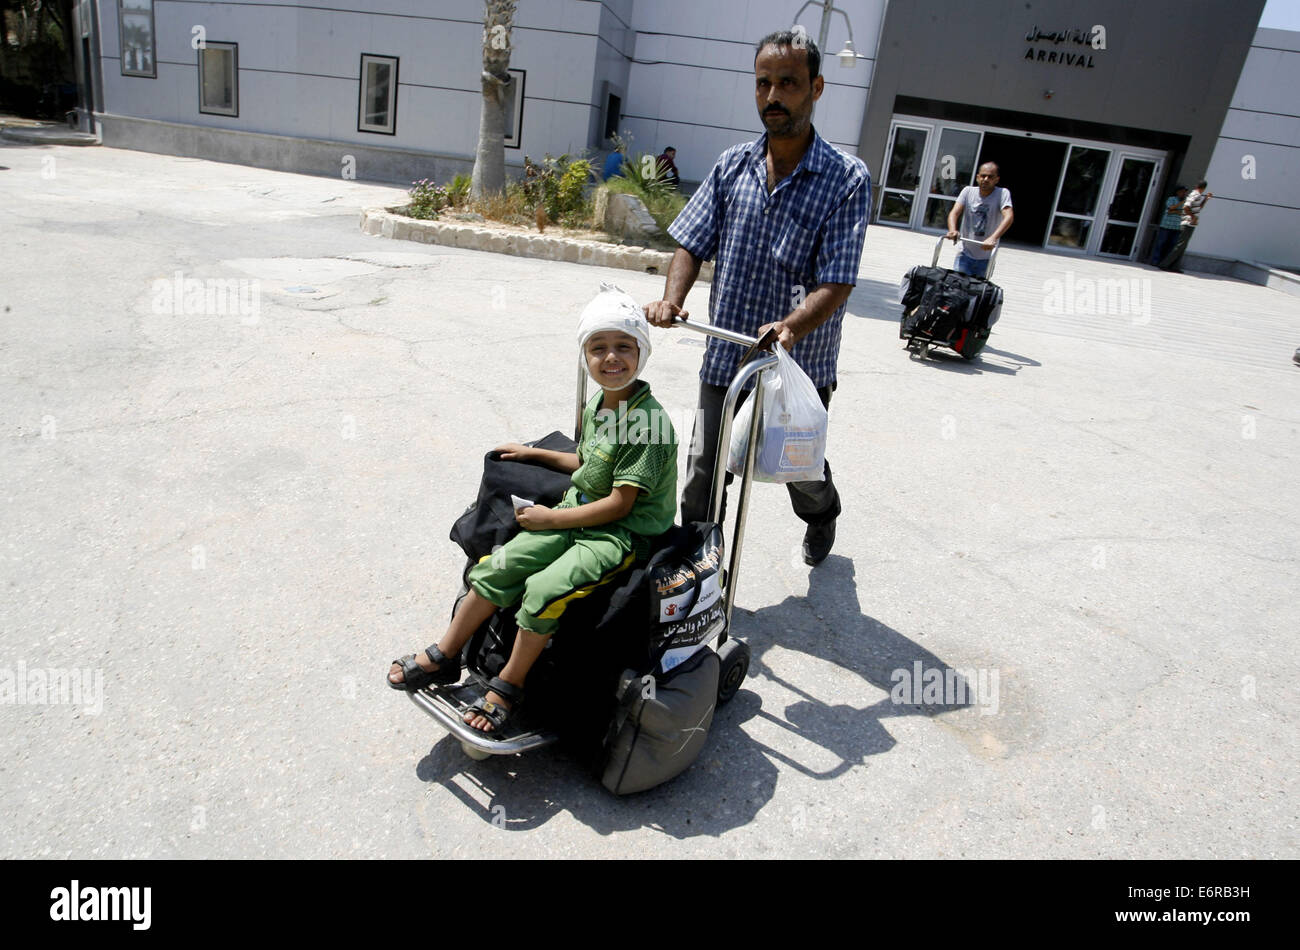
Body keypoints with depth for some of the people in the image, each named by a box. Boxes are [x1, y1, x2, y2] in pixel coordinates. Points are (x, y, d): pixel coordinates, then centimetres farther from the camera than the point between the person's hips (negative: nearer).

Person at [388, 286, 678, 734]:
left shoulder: (649, 420, -21)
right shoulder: (597, 406, 6)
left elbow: (619, 504, -21)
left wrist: (552, 519, -15)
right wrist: (535, 454, 18)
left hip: (624, 533, -8)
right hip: (577, 513, 8)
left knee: (544, 589, -26)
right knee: (497, 567, -3)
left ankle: (508, 687, -3)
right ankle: (444, 656, 13)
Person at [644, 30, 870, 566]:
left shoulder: (847, 179, -9)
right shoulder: (733, 165, 4)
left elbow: (837, 282, -16)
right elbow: (692, 243, 4)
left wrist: (790, 327, -35)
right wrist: (672, 299, -16)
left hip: (798, 366, -2)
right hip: (724, 359, 3)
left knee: (800, 471, 19)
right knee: (701, 484, 4)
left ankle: (823, 515, 53)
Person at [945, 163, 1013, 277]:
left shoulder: (1002, 193, -7)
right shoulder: (968, 191, 1)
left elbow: (1009, 217, -22)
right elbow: (954, 212, -11)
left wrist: (993, 238, -40)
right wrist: (952, 230, -34)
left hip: (986, 258, -1)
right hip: (965, 254, 1)